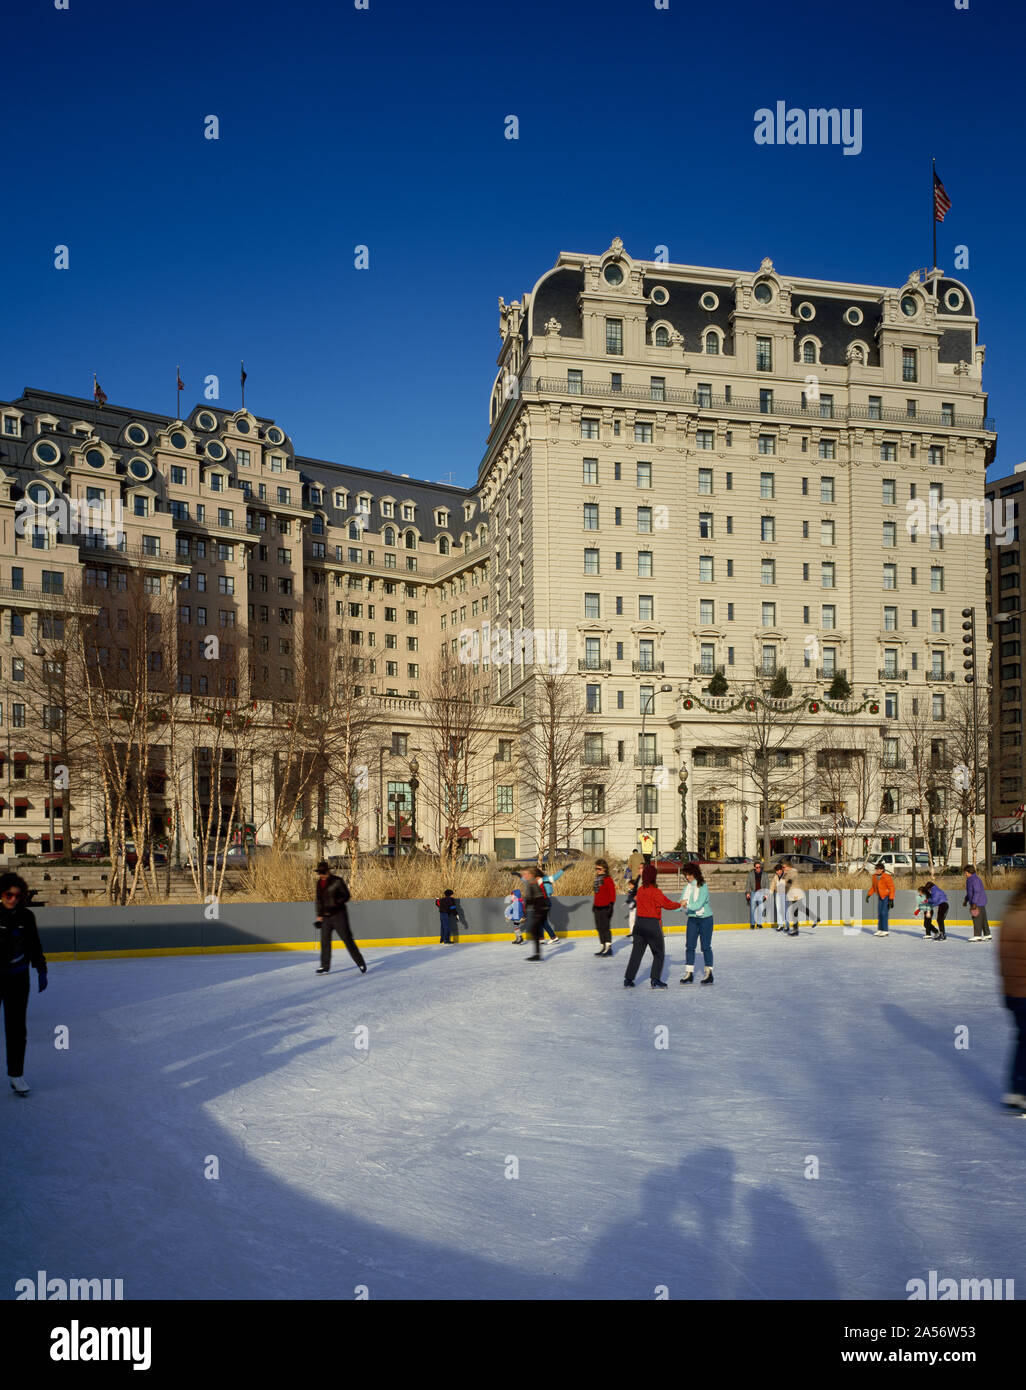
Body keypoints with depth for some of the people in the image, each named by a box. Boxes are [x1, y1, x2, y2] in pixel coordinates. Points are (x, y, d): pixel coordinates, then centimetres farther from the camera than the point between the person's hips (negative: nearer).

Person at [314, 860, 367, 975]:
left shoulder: (337, 881, -10)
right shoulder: (319, 883, 8)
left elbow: (346, 895, -8)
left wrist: (336, 904, -21)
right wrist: (319, 916, 15)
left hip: (339, 915, -6)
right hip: (325, 917, 6)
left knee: (348, 939, -5)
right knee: (325, 941, 6)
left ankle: (361, 964, 3)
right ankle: (325, 967, 18)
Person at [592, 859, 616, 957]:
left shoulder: (608, 879, -11)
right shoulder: (597, 878, 13)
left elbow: (612, 893, -12)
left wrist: (611, 905, -15)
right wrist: (594, 904, 24)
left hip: (605, 907, -8)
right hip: (597, 907, 8)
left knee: (605, 927, -7)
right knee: (599, 927, 11)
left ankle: (608, 947, -2)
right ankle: (602, 946, 19)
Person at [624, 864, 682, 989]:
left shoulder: (640, 889, 5)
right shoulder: (655, 891, -15)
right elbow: (667, 904, -10)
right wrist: (680, 904, 6)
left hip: (639, 923, 6)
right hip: (652, 924, -6)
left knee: (637, 952, 12)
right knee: (659, 953, 8)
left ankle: (628, 979, 12)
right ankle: (656, 980, 4)